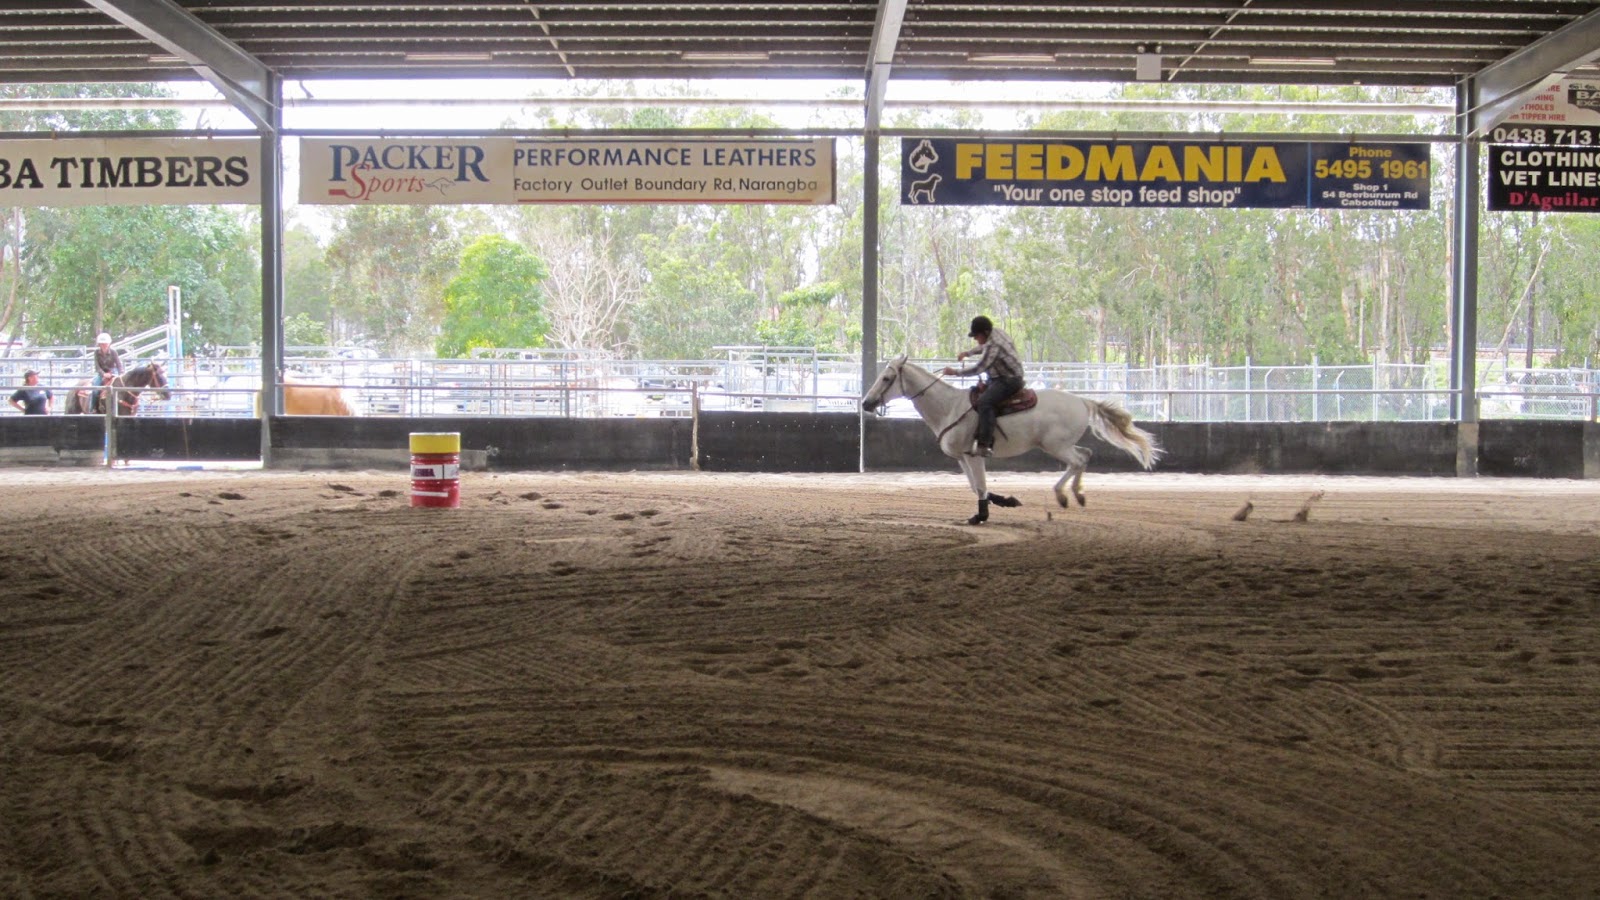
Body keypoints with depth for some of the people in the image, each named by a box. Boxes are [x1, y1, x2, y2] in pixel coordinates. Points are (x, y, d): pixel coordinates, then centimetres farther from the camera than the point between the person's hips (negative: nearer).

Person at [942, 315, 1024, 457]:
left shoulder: (993, 346, -25)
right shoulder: (996, 332, 5)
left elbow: (979, 368, -29)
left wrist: (955, 372, -22)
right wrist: (968, 353, 18)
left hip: (1009, 381, -12)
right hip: (1001, 378, 12)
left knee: (984, 401, -30)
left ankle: (985, 445, -38)